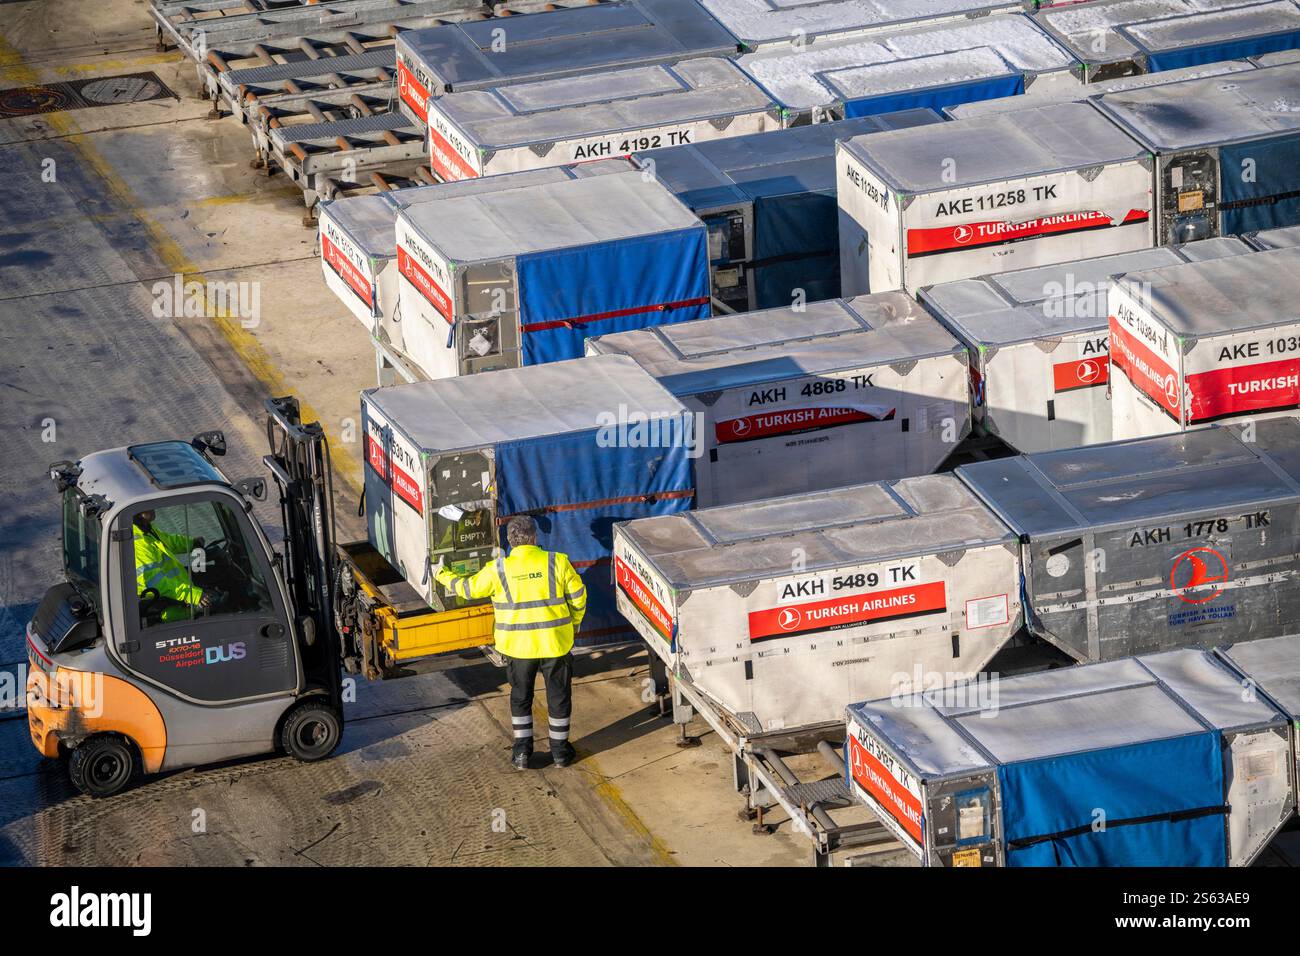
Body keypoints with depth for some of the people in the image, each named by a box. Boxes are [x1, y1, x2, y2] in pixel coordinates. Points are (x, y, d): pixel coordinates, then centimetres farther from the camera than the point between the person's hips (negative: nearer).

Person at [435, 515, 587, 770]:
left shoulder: (498, 570, -7)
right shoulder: (557, 563, -9)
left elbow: (467, 588, 7)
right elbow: (578, 597, -2)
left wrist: (443, 575, 26)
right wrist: (573, 624, 17)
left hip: (517, 646, 1)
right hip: (555, 642, 0)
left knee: (520, 696, 18)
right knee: (558, 694, 15)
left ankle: (522, 750, 20)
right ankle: (560, 750, 22)